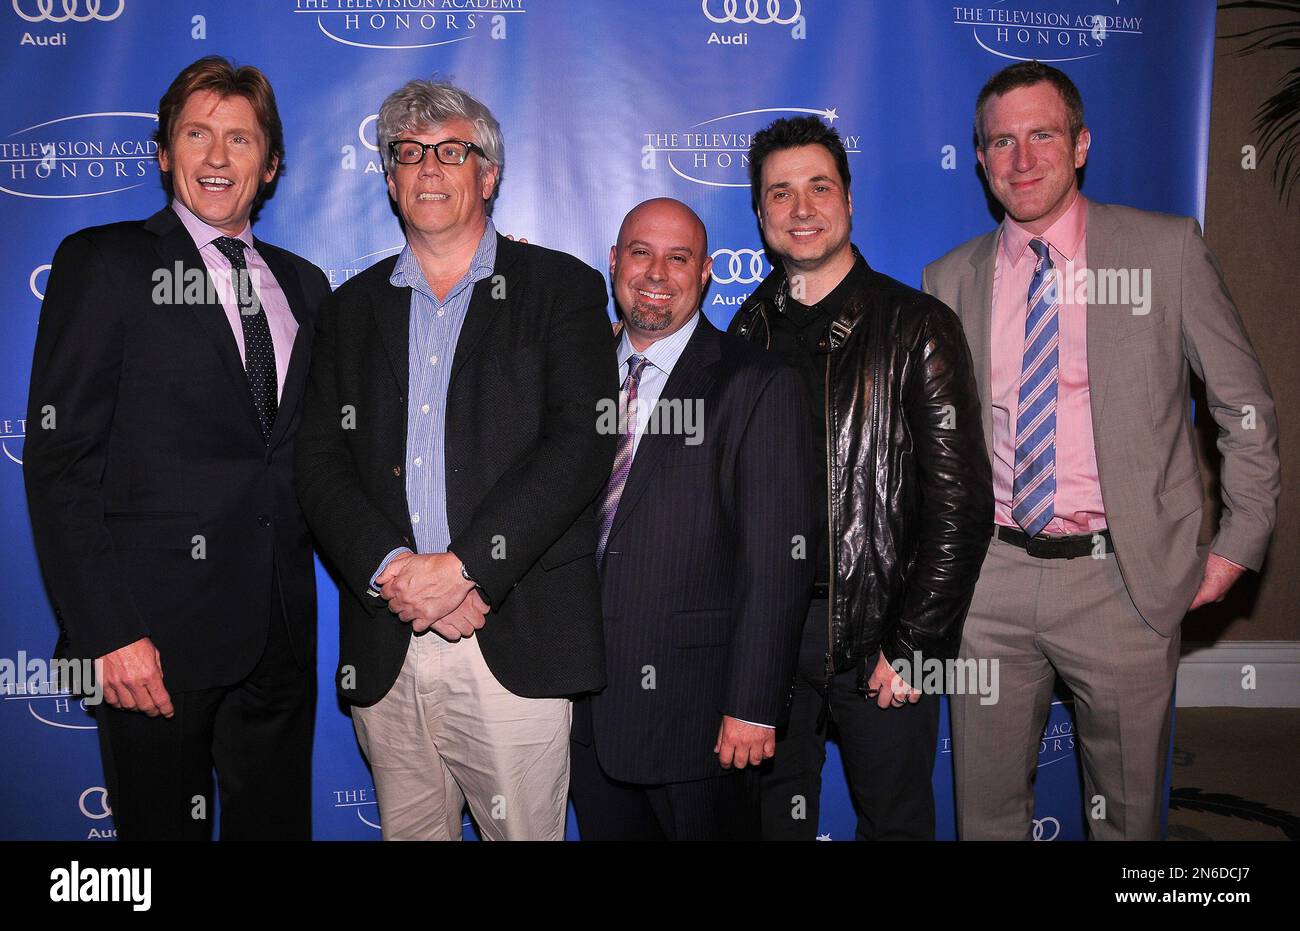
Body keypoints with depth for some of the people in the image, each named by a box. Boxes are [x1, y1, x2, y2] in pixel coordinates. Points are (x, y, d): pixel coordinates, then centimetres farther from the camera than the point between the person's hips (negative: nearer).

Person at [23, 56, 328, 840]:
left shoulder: (303, 284, 13)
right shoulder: (104, 262, -2)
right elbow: (59, 461, -8)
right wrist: (106, 630, -14)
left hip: (282, 630, 5)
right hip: (158, 630, -4)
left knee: (278, 821, 15)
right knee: (163, 824, 8)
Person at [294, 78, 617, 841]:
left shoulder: (562, 288, 4)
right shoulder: (353, 309, 15)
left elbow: (582, 443, -9)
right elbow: (323, 464, 7)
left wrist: (462, 565, -15)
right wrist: (390, 568, -11)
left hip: (516, 642, -3)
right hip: (385, 649, 3)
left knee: (525, 830, 2)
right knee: (408, 830, 12)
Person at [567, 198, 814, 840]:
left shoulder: (757, 386, -7)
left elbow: (778, 562, -11)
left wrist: (753, 706, -15)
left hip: (696, 712, -5)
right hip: (585, 708, 5)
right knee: (606, 833, 17)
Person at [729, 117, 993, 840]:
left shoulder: (917, 327, -5)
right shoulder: (749, 330, 7)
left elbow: (961, 503, -9)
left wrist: (913, 648, -12)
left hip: (882, 642, -3)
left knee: (896, 820, 11)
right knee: (774, 816, 17)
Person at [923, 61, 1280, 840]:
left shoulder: (1168, 250, -1)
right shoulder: (950, 280, 5)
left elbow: (1246, 407, 4)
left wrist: (1240, 543, 0)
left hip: (1124, 582, -1)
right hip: (990, 581, 2)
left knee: (1127, 810, 14)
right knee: (987, 807, 14)